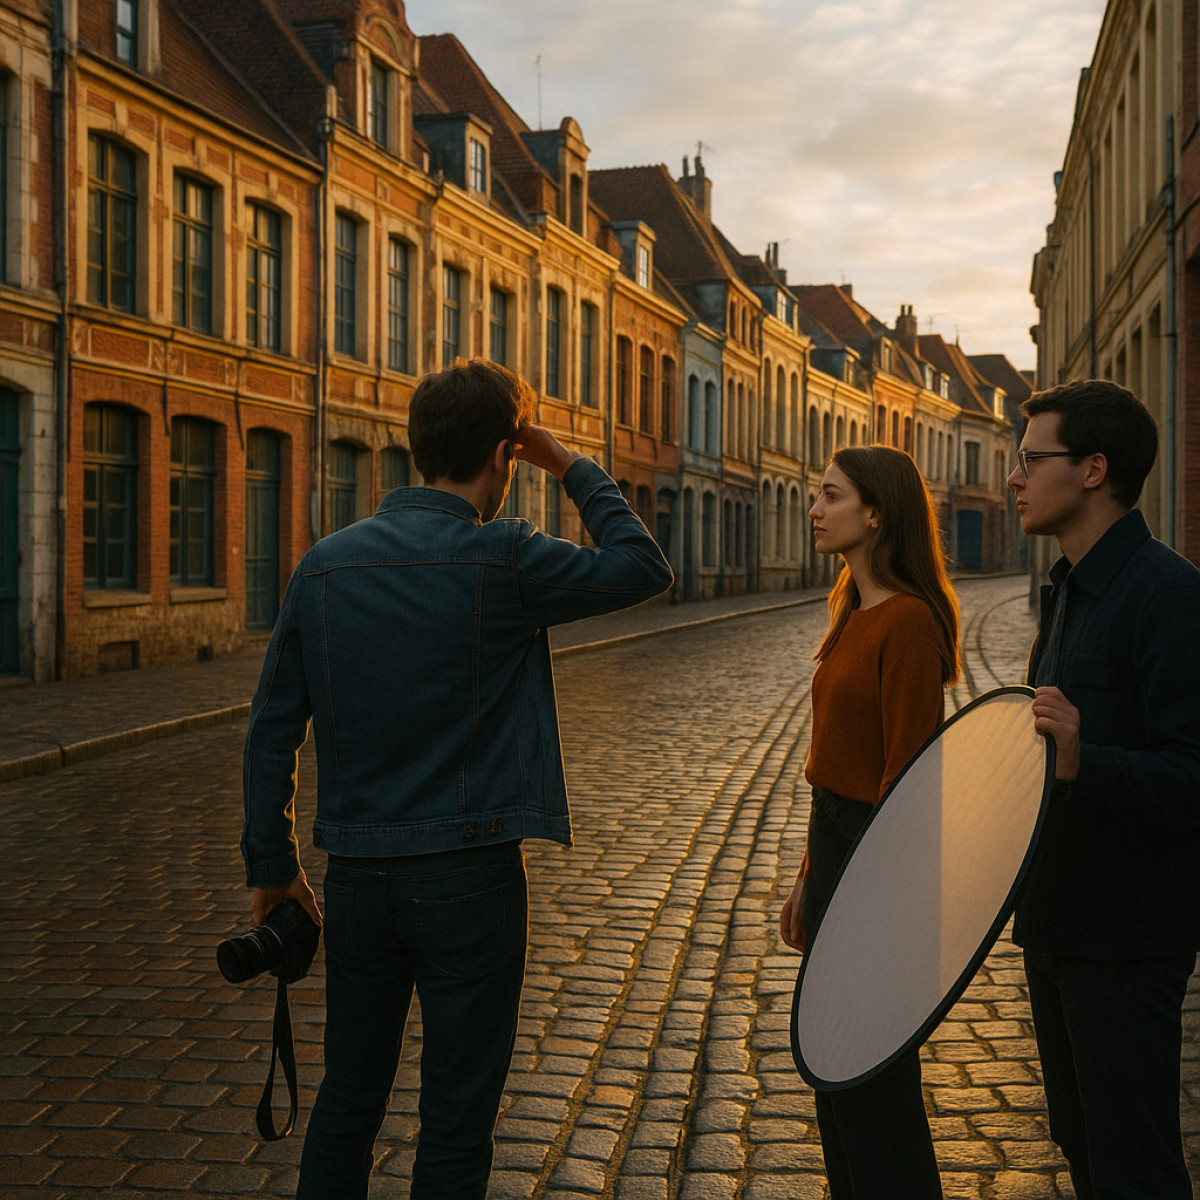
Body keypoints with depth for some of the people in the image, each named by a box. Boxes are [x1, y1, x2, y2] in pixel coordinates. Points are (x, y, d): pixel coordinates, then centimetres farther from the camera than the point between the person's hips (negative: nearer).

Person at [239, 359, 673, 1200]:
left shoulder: (326, 563, 2)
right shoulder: (502, 560, -12)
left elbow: (272, 729, 4)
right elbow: (643, 569, 0)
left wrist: (272, 863, 13)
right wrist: (572, 468, 7)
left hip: (356, 878, 5)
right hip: (468, 877, -4)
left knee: (347, 1100, 19)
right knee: (455, 1126, 9)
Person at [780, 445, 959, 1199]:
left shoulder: (909, 621, -18)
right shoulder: (858, 615, 12)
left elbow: (908, 774, -20)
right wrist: (809, 880, 18)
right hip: (836, 843, 10)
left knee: (874, 1077, 2)